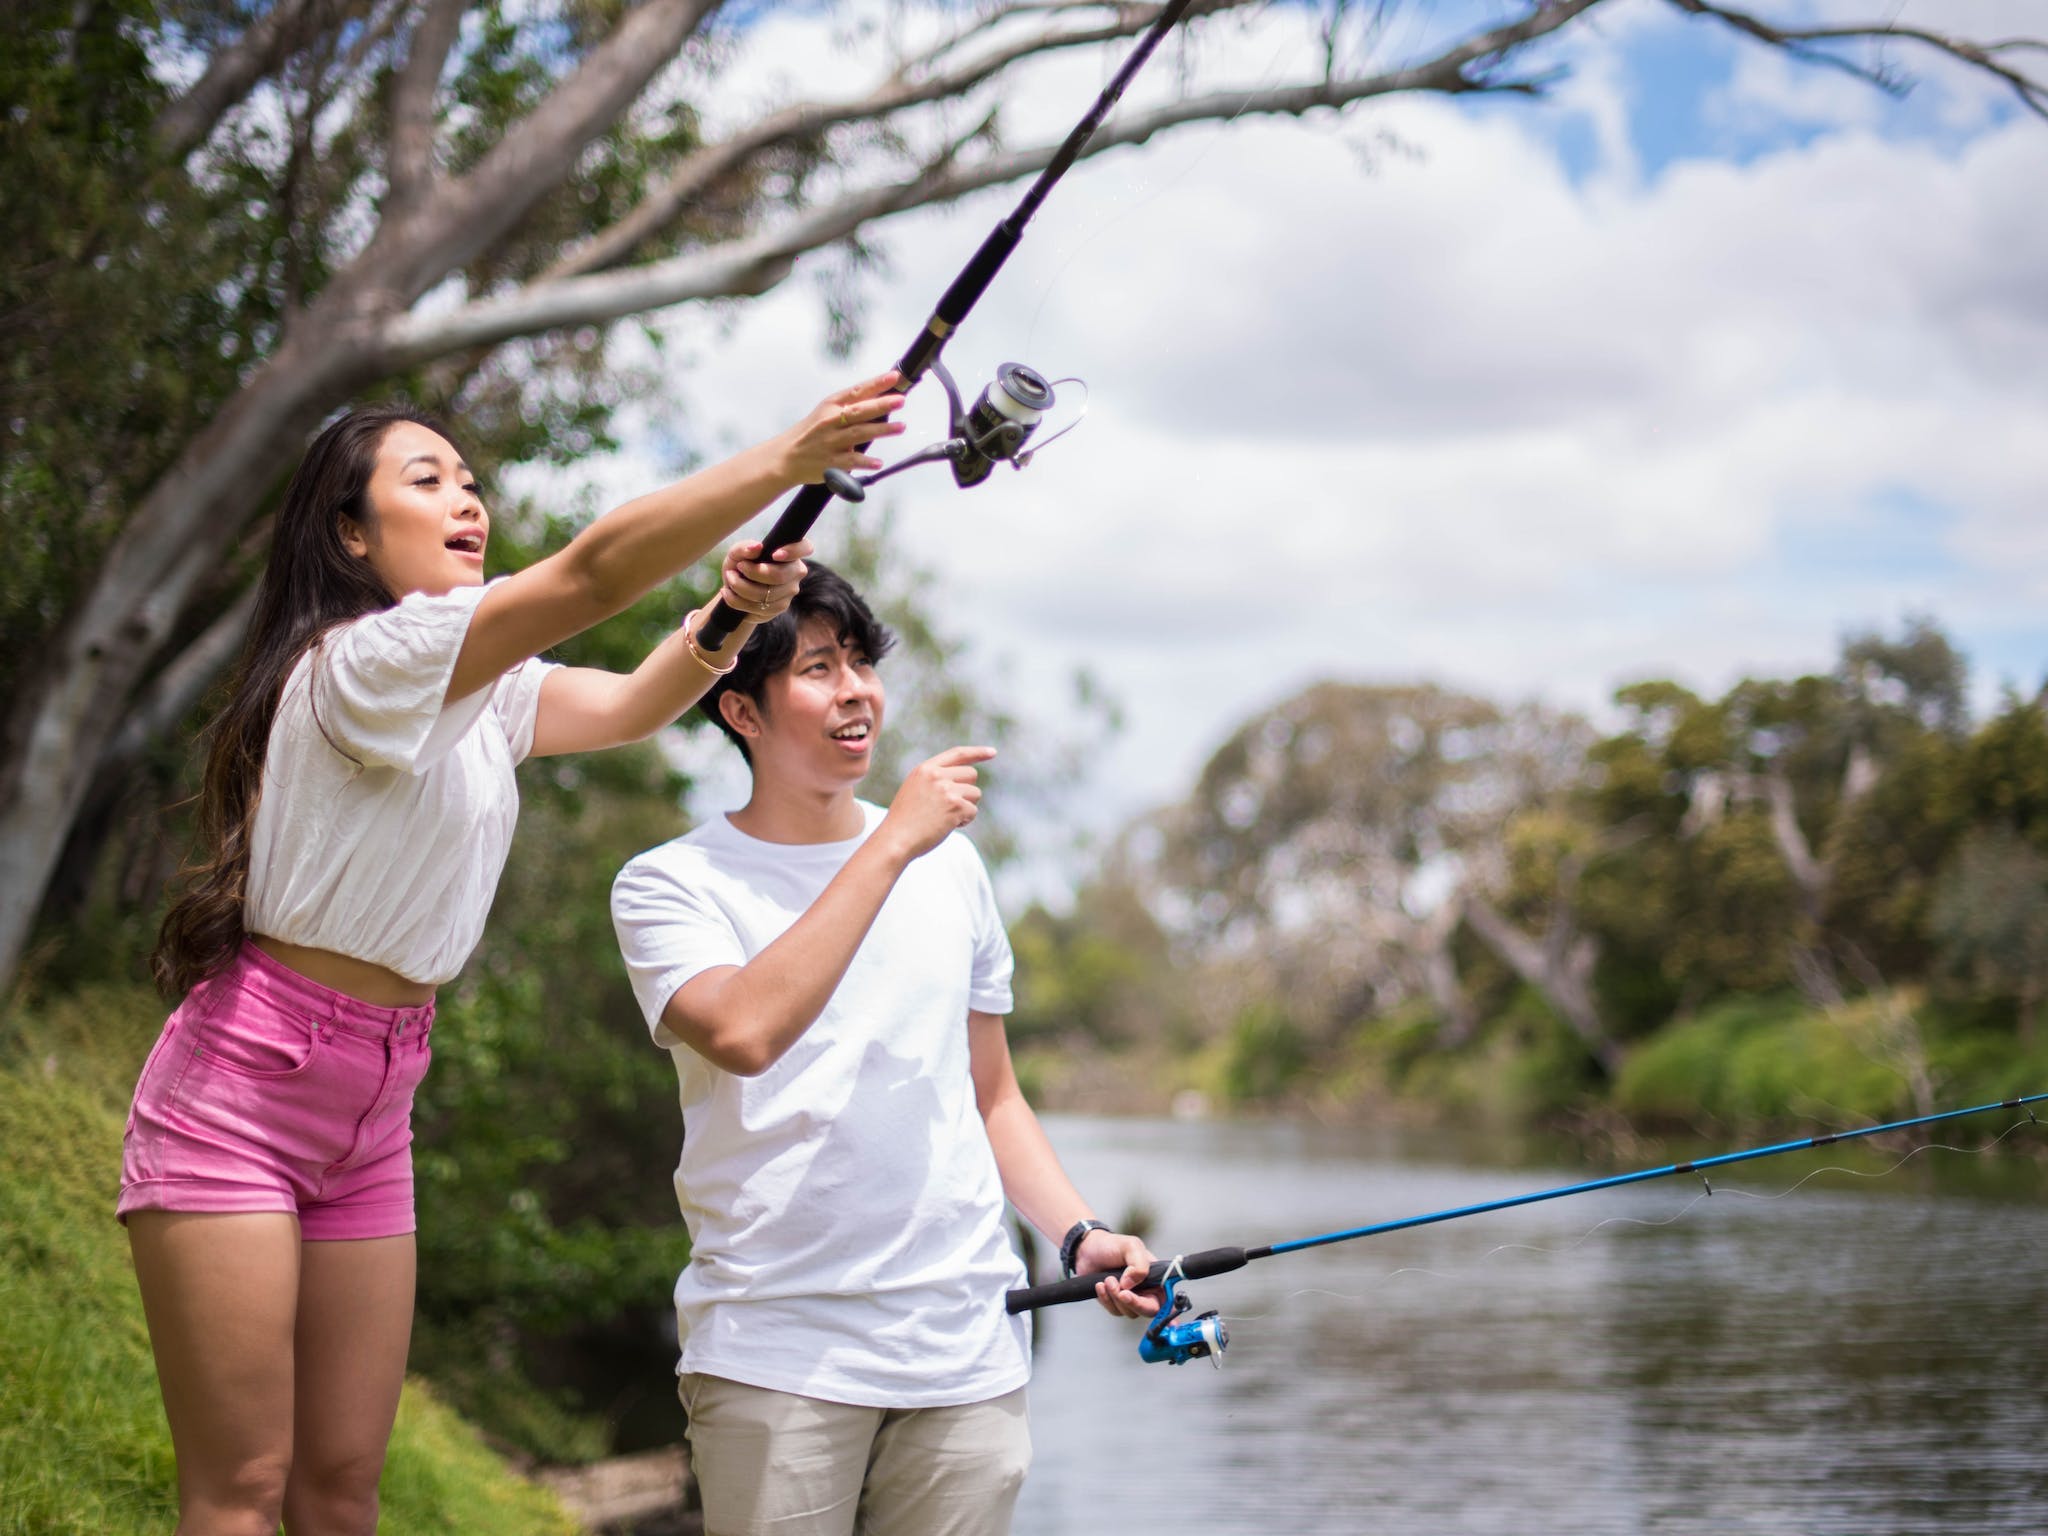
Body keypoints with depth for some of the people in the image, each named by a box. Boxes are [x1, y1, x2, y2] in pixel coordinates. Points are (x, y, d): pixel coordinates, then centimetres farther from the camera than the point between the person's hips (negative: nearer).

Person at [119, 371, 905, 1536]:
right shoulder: (357, 661, -17)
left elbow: (633, 703, 4)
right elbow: (590, 573, -27)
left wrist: (733, 612, -16)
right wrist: (787, 459, -31)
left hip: (372, 1110, 9)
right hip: (239, 1090, -9)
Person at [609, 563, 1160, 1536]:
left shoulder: (951, 868, 15)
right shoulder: (668, 885, 0)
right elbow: (745, 1034, -21)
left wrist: (1080, 1235, 4)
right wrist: (894, 842, -16)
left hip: (966, 1346, 4)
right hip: (775, 1354, -4)